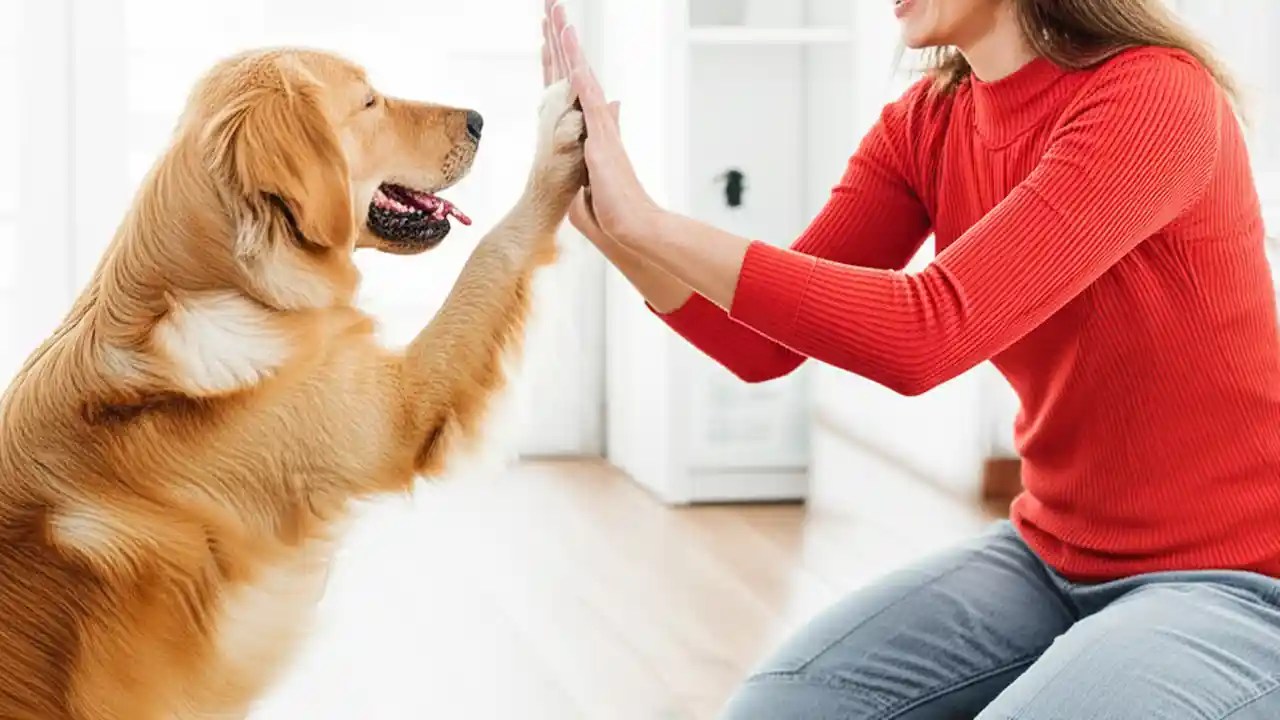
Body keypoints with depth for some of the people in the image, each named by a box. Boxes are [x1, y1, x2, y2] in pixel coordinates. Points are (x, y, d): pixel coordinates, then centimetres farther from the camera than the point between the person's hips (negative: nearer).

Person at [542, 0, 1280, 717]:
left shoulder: (1161, 98, -23)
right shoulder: (924, 127, 0)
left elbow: (924, 335, -31)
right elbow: (763, 345, 0)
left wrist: (647, 223, -29)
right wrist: (618, 229, -16)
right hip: (1053, 558, 7)